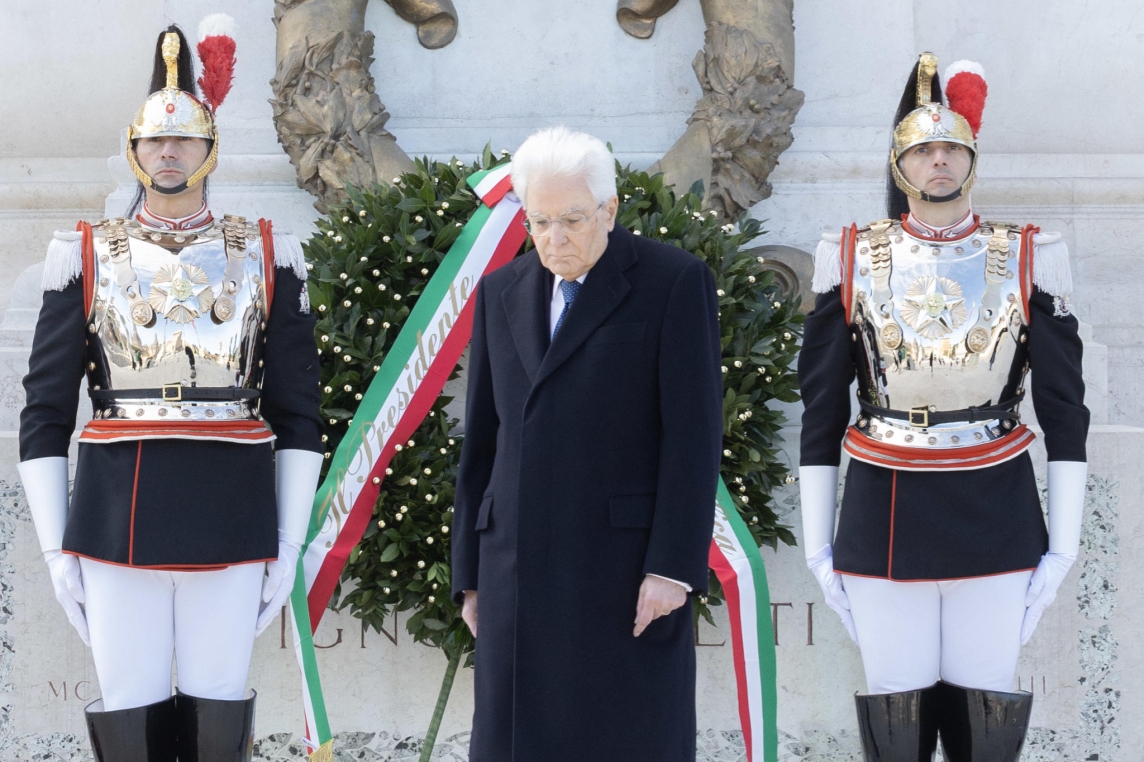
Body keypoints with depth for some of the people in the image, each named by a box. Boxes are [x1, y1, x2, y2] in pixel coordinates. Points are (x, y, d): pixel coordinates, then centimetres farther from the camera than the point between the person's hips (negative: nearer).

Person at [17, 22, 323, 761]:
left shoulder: (268, 256, 6)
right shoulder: (86, 256, 5)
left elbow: (299, 416, 6)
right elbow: (44, 416, 5)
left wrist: (290, 546, 1)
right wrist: (56, 549, 0)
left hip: (234, 523, 0)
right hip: (118, 525, 0)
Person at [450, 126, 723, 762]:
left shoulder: (676, 281, -2)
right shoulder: (502, 292, 13)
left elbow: (695, 435, -7)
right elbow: (482, 440, 15)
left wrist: (673, 567, -13)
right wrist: (471, 572, 13)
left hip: (627, 566, -4)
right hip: (520, 572, 5)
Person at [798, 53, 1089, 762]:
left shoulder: (1028, 259, 1)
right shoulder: (853, 260, 1)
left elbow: (1066, 410, 3)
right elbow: (820, 411, 5)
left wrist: (1062, 545, -1)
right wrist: (817, 544, 2)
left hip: (995, 517, 0)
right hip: (884, 517, 0)